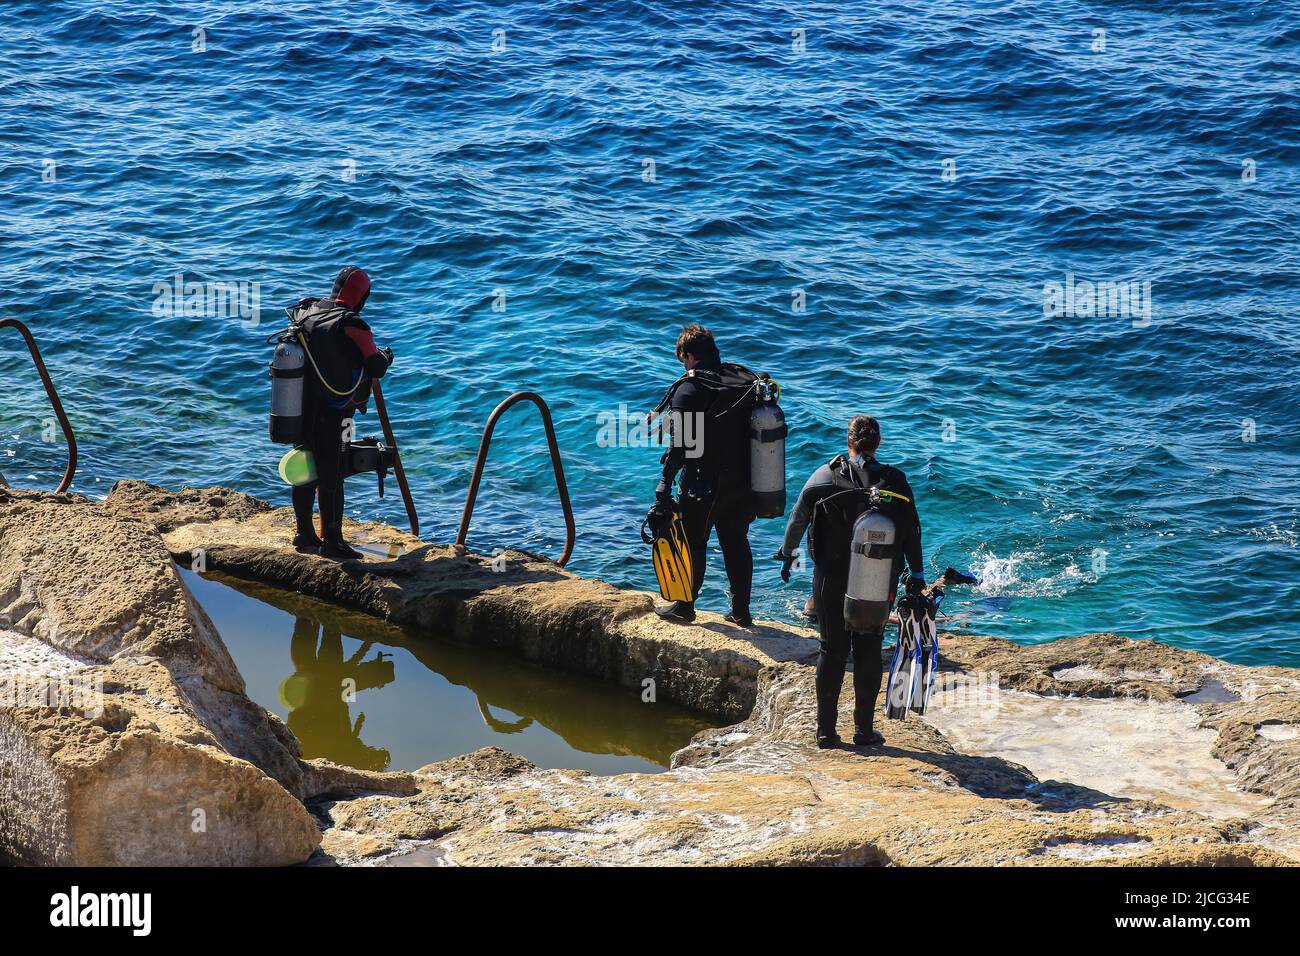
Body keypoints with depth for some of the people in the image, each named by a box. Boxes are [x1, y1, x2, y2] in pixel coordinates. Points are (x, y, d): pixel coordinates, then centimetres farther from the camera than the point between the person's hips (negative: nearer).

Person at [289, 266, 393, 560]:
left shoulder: (305, 312, 3)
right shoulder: (352, 325, -16)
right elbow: (377, 368, -12)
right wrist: (385, 357, 11)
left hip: (299, 411, 7)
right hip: (330, 416, -7)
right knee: (331, 477, 1)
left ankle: (305, 535, 25)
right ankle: (331, 541, 5)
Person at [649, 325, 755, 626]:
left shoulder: (689, 388, -14)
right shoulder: (745, 383, 4)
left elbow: (680, 444, -21)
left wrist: (665, 487, -21)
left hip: (703, 486, -5)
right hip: (742, 484, 5)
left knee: (694, 545, 10)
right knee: (737, 544, 15)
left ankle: (684, 607, 22)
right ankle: (741, 611, 21)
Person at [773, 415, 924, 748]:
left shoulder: (824, 476, -3)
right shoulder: (895, 481, -2)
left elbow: (797, 519, 3)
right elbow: (912, 530, 2)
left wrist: (787, 553, 20)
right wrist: (916, 575, 12)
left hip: (831, 580, 0)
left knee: (832, 651, 8)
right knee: (869, 653, 9)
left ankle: (826, 730, 9)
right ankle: (864, 730, 11)